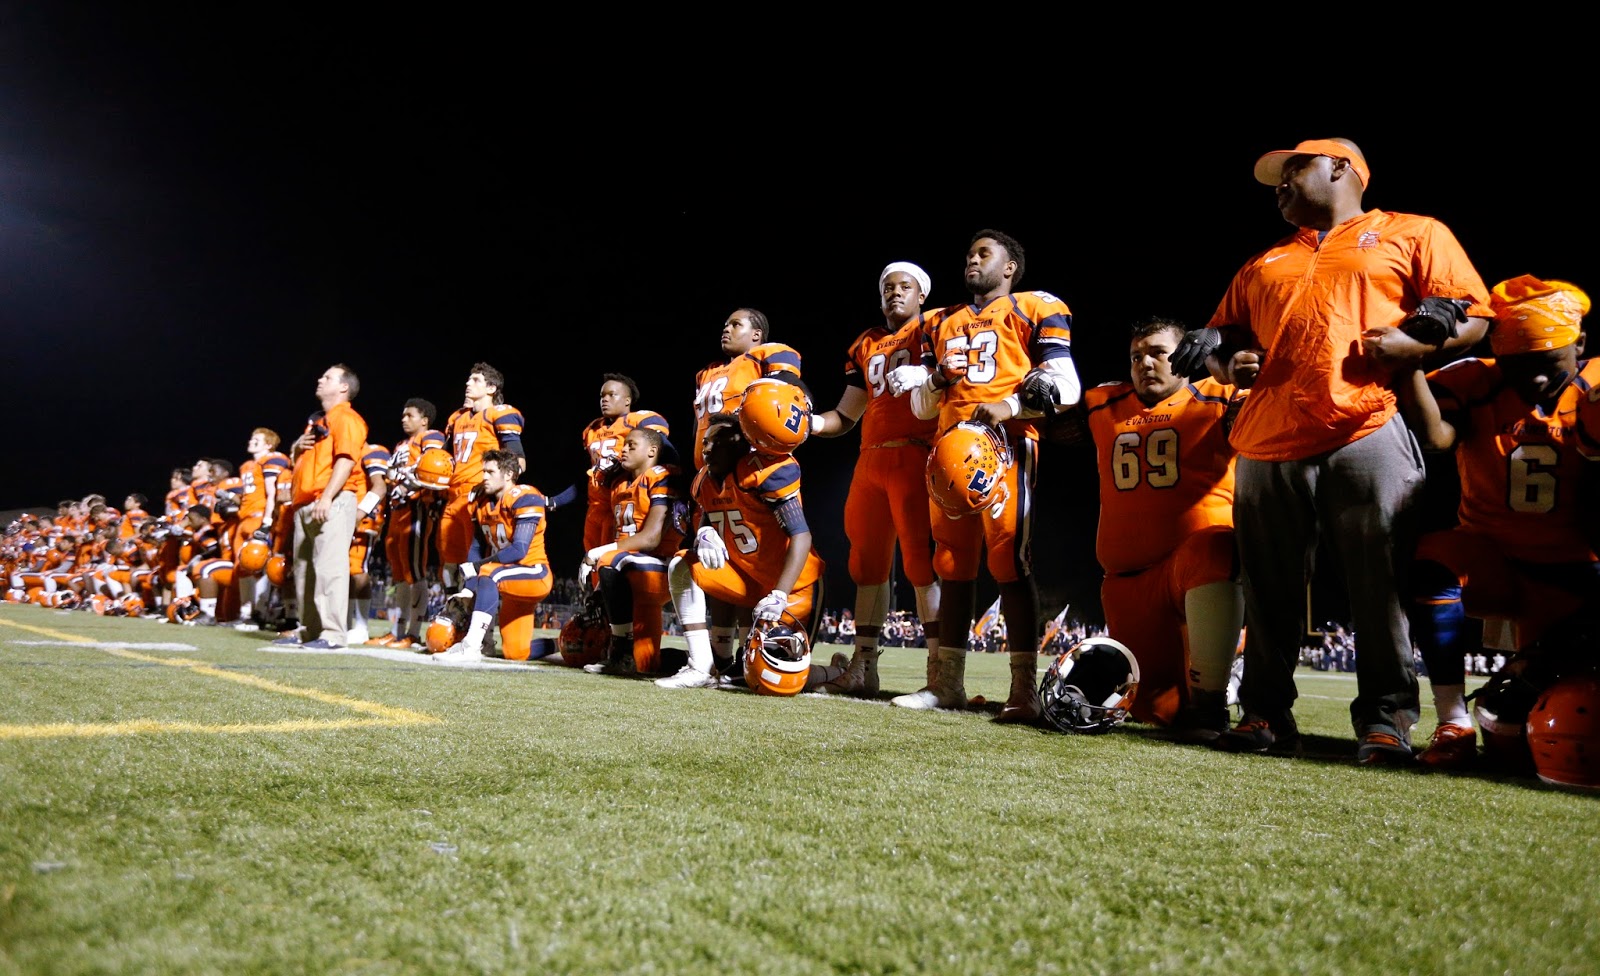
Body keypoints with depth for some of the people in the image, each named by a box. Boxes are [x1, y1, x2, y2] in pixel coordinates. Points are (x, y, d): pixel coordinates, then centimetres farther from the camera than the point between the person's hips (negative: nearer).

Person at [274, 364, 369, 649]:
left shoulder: (347, 419, -5)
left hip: (332, 502, -10)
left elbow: (346, 460, -18)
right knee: (304, 568, 12)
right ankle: (307, 628, 19)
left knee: (329, 567, -14)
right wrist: (298, 447, 11)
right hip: (305, 504, 10)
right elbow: (301, 458, 35)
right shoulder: (318, 421, 26)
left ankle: (332, 633, -15)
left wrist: (326, 498, -26)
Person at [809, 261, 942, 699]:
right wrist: (805, 422, 5)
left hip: (915, 458, -6)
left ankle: (941, 675, -6)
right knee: (868, 563, 7)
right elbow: (846, 416, 21)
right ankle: (862, 670, 14)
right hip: (870, 461, 6)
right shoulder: (866, 346, 21)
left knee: (922, 562, -10)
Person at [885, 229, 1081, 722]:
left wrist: (1009, 408, -16)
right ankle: (947, 682, 13)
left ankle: (1025, 690, -9)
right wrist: (936, 378, 3)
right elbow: (923, 407, 24)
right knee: (953, 565, 7)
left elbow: (1065, 386, -4)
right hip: (950, 450, 6)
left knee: (1010, 562, -12)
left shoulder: (1033, 309, 8)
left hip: (1004, 445, -6)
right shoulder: (941, 323, 24)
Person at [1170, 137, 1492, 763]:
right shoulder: (1263, 264, 28)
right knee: (1269, 593, 5)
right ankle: (1265, 712, 14)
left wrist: (1407, 343, -13)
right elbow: (1222, 338, 30)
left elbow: (1473, 318, 5)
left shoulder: (1413, 234, 14)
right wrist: (1227, 363, 7)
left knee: (1381, 587, -4)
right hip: (1269, 448, 5)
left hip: (1368, 438, -4)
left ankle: (1385, 718, 7)